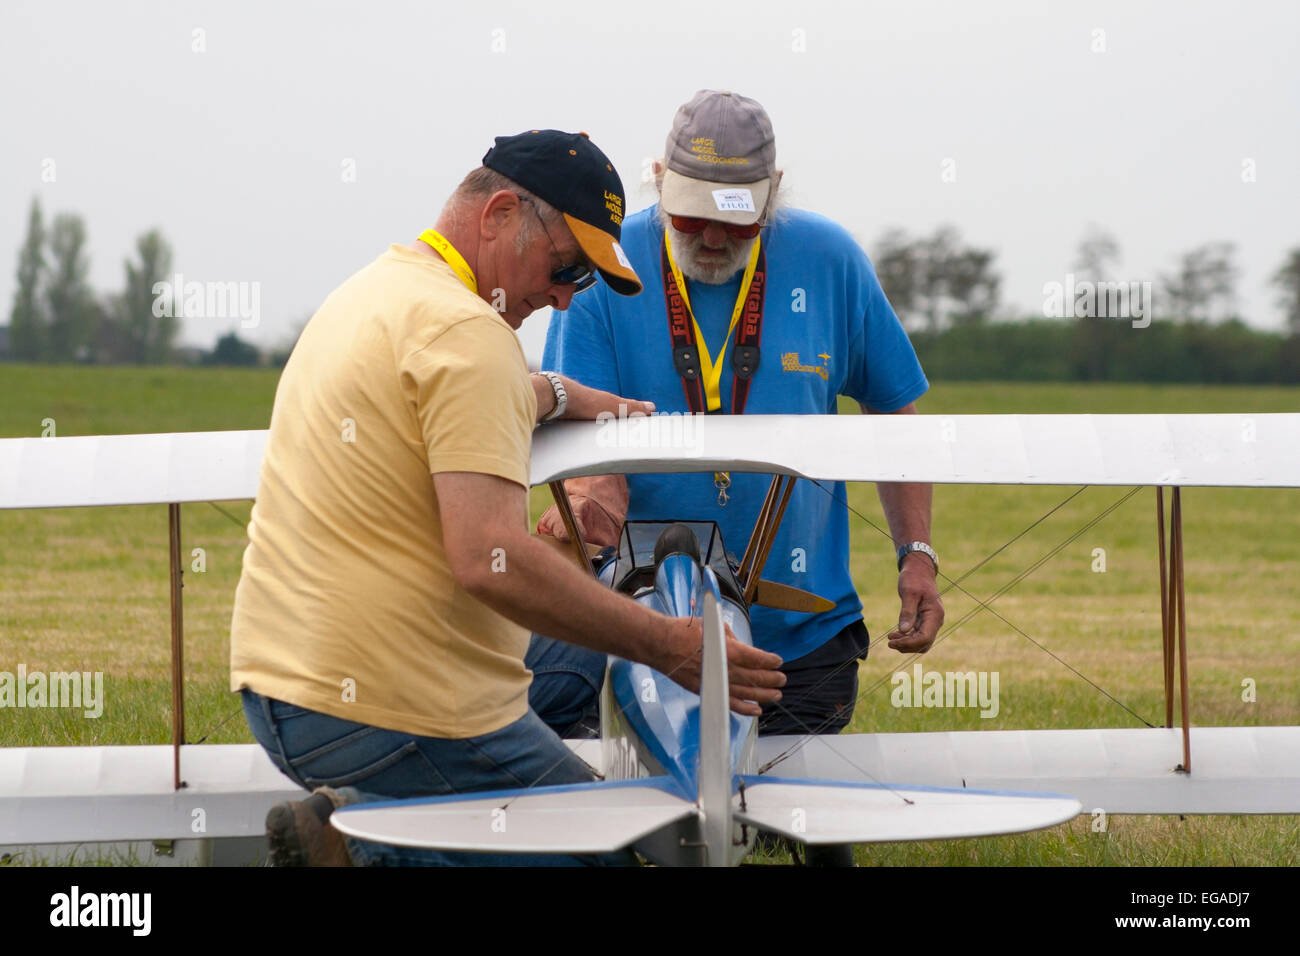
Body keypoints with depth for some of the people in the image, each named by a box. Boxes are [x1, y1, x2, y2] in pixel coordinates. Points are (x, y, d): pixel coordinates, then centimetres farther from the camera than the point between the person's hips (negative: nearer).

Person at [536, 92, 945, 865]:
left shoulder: (826, 260, -1)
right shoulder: (606, 269, -6)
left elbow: (894, 409, 9)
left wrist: (918, 554, 1)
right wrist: (590, 496, -36)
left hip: (801, 634, 1)